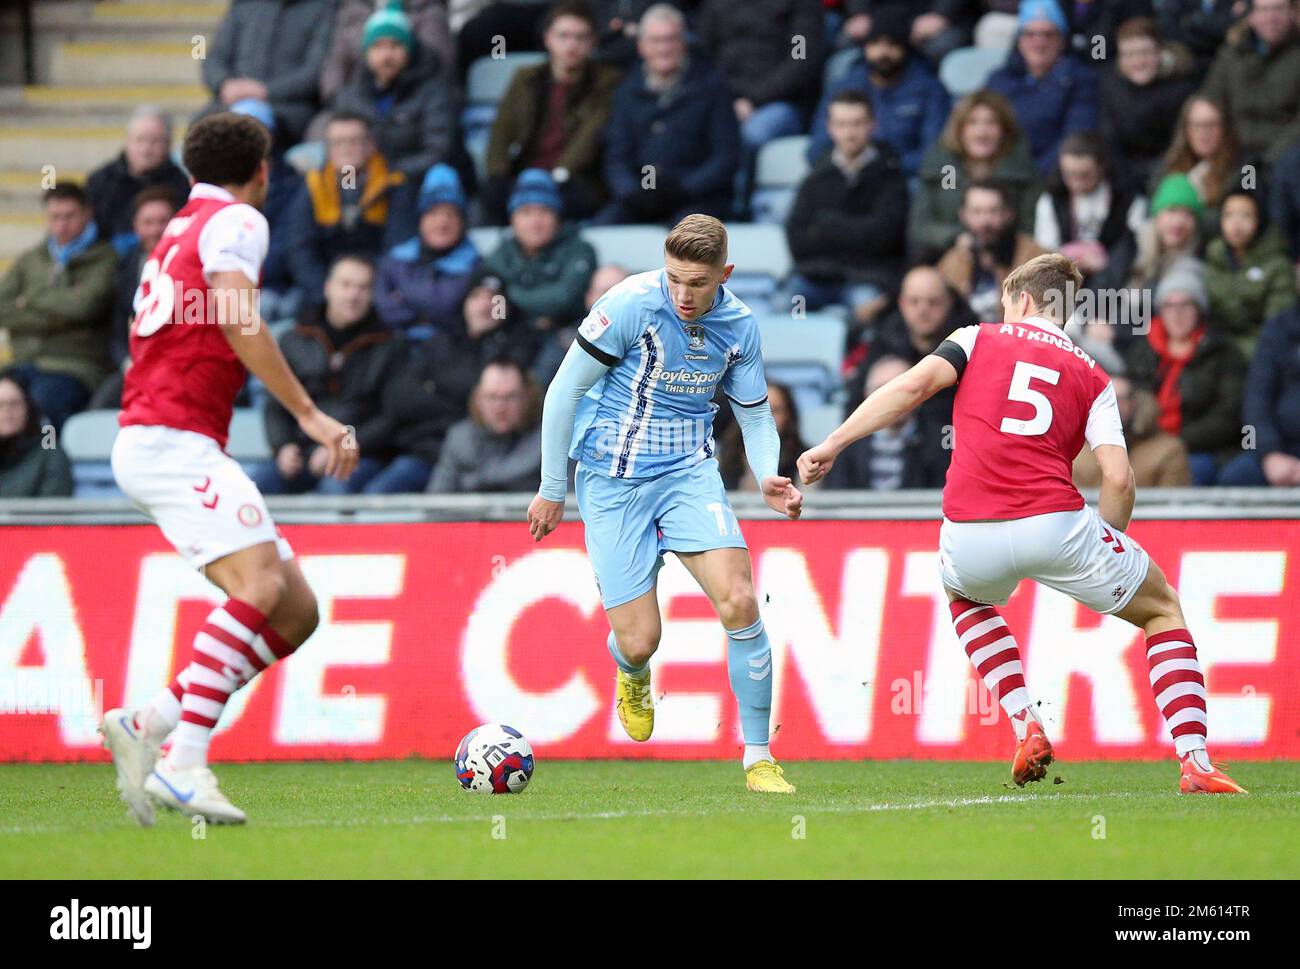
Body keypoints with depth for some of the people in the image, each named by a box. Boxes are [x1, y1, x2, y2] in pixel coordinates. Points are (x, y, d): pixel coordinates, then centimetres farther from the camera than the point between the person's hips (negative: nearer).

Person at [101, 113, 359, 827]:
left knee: (296, 612, 2)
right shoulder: (238, 221, -3)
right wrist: (308, 413, -19)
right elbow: (235, 318, -19)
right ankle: (183, 764, -37)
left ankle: (145, 726, -5)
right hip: (172, 440, -10)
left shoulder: (181, 229, 26)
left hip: (187, 447, 10)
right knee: (259, 582, -27)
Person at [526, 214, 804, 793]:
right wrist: (552, 490, -3)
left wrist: (767, 478, -10)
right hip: (613, 481, -2)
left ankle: (759, 759, -7)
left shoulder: (738, 326, -2)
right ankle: (633, 677, 36)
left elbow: (756, 417, 11)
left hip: (689, 472, 3)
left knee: (739, 601, -19)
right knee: (638, 641, -6)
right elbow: (564, 391, -7)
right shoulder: (630, 305, -15)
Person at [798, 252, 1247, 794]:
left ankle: (1026, 728, 20)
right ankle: (1195, 763, 4)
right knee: (1164, 611, 21)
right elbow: (1118, 478, 4)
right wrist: (1107, 545, 19)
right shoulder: (1091, 377, 17)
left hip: (969, 535, 1)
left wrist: (831, 445, 1)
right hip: (1055, 523, -1)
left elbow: (913, 386, -1)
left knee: (964, 596, 38)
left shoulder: (979, 339, 17)